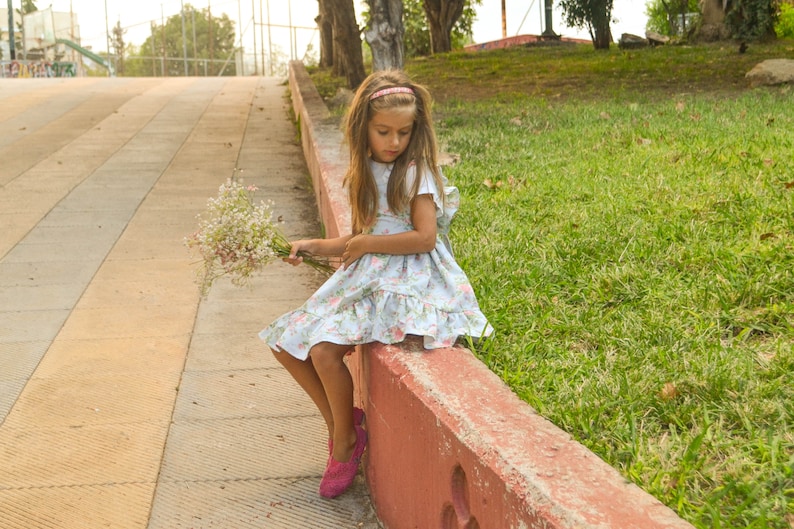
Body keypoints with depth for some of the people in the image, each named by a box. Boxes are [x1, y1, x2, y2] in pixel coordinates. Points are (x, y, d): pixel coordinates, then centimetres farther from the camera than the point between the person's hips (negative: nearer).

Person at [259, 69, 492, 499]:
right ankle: (337, 419, 13)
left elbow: (425, 238, -17)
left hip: (406, 279, -8)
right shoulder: (364, 176, 14)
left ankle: (345, 440, -3)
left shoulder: (415, 173, -8)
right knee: (286, 343, 0)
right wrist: (314, 246, 6)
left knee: (325, 350, -26)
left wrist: (365, 244, -12)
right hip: (365, 275, 8)